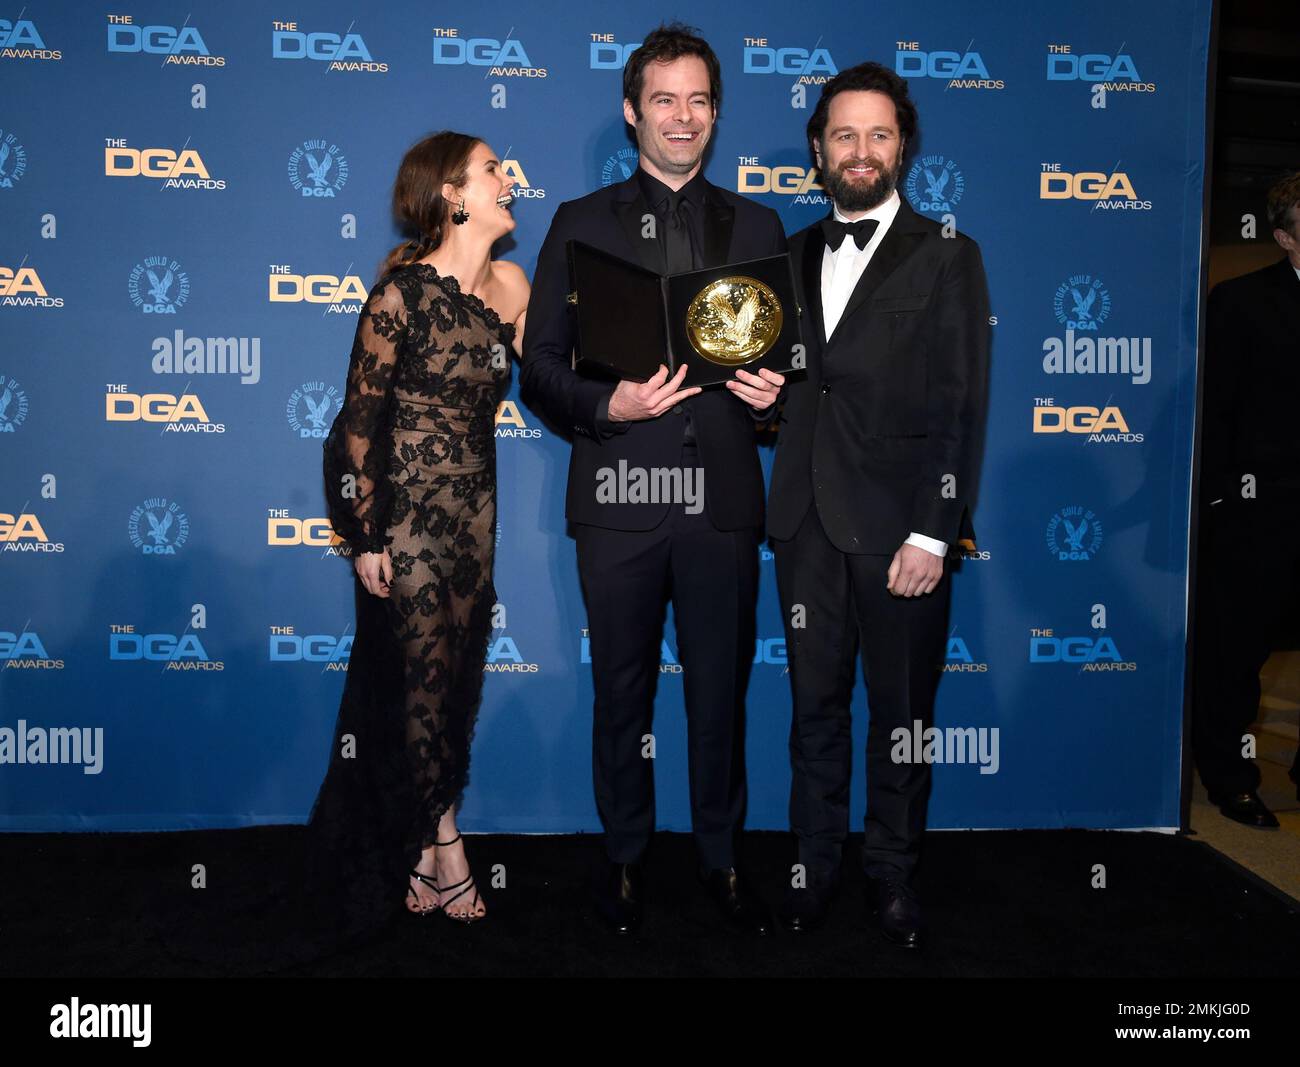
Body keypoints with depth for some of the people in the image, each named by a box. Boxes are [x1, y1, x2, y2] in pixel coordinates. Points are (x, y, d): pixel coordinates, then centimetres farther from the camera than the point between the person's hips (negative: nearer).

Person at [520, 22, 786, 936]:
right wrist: (607, 405, -15)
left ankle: (722, 861, 29)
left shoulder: (758, 228, 11)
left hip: (723, 500, 1)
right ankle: (626, 860, 30)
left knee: (721, 692, 11)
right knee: (622, 695, 11)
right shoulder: (581, 224, 6)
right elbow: (539, 369, 3)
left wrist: (772, 394, -9)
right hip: (620, 499, -1)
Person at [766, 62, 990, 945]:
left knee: (903, 711, 8)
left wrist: (931, 534, -12)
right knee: (815, 705, 12)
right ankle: (816, 863, 27)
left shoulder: (946, 257, 0)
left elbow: (962, 406, -6)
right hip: (807, 519, 4)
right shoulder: (795, 255, 14)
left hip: (900, 526, -3)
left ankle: (893, 868, 26)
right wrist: (768, 395, -2)